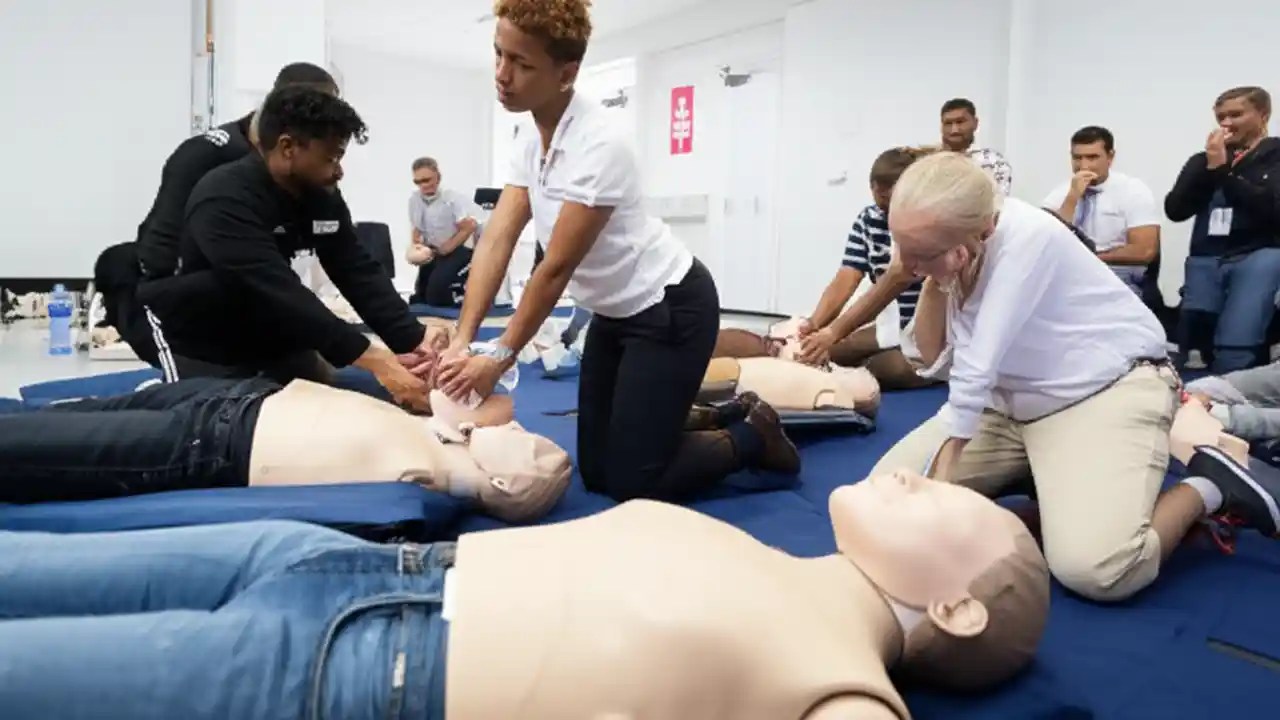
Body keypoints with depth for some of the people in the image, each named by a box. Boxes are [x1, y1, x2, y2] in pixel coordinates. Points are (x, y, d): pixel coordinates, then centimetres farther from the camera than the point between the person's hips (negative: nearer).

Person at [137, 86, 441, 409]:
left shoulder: (321, 197, -9)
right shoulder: (226, 200, -32)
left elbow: (359, 273, -15)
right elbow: (281, 291, -42)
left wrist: (415, 340, -30)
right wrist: (374, 360, -49)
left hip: (270, 327, 7)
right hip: (200, 339, -6)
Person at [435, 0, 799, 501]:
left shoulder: (597, 145, -26)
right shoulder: (530, 143, 0)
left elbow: (557, 268, -26)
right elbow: (496, 242, -9)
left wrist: (500, 357, -21)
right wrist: (462, 340, -19)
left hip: (670, 309, -8)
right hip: (616, 314, 8)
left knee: (633, 482, -5)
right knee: (596, 473, 12)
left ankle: (754, 437, 16)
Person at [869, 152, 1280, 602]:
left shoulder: (1027, 237, -26)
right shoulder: (946, 250, -4)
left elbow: (974, 371, -26)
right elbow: (935, 358, -3)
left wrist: (939, 483, -23)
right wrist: (934, 280, -19)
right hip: (1012, 402, 7)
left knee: (1092, 568, -30)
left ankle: (1207, 488, -1)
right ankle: (1043, 482, 11)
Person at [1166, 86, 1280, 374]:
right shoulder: (1202, 160, 21)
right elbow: (1175, 210, 8)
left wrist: (1223, 171, -5)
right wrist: (1210, 168, -2)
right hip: (1206, 260, 4)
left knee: (1235, 346, -25)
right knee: (1189, 343, -8)